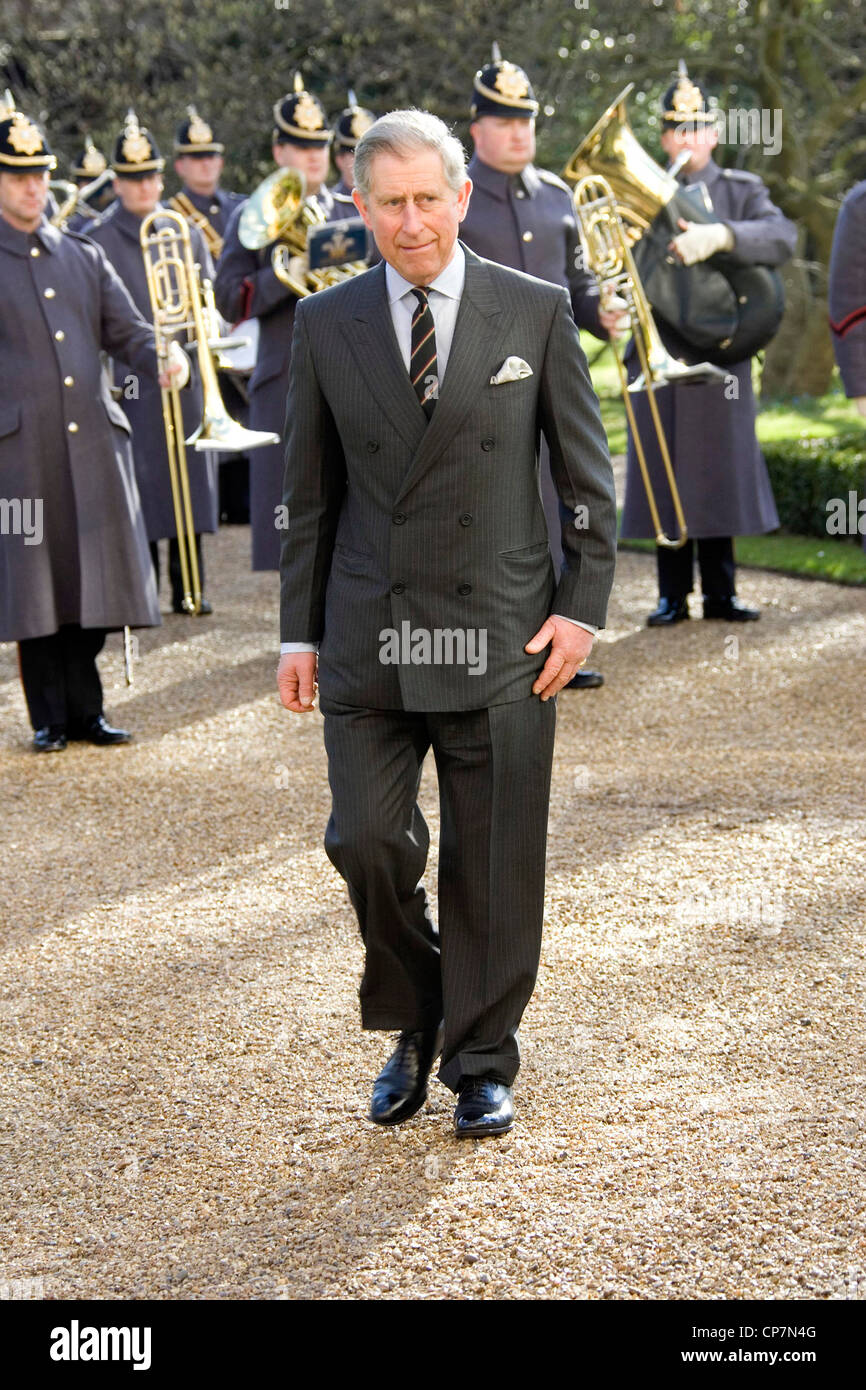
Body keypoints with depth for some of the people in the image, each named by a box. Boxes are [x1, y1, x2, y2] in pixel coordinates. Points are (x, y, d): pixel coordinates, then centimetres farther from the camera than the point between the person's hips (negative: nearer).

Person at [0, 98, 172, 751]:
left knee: (91, 578, 5)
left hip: (93, 441, 4)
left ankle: (85, 711, 17)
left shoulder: (83, 256, 14)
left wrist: (164, 360, -8)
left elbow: (127, 329, 12)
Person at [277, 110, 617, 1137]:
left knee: (493, 862, 4)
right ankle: (414, 1024, 21)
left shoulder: (536, 313, 1)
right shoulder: (326, 325, 5)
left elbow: (588, 475, 5)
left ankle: (482, 1061, 20)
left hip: (500, 634, -1)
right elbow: (309, 494, 10)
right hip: (369, 635, 1)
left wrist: (583, 607, -2)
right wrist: (299, 633, 6)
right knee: (366, 840, -4)